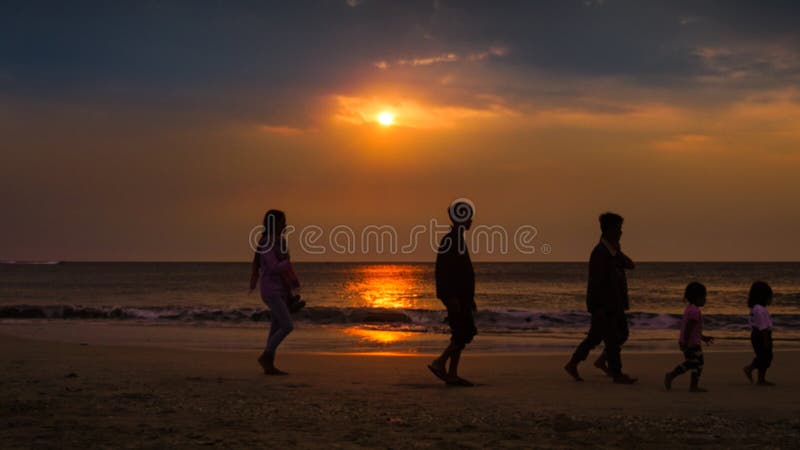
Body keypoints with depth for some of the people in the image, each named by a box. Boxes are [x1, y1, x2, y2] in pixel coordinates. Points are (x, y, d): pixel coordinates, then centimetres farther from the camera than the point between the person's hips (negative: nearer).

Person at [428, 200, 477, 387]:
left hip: (461, 296, 10)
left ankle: (452, 375, 10)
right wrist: (452, 297, -25)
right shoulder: (450, 240, -14)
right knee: (466, 333, -10)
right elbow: (444, 271, -21)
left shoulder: (457, 239, 18)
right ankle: (439, 363, -6)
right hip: (455, 296, -10)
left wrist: (469, 297, 23)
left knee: (461, 335, 9)